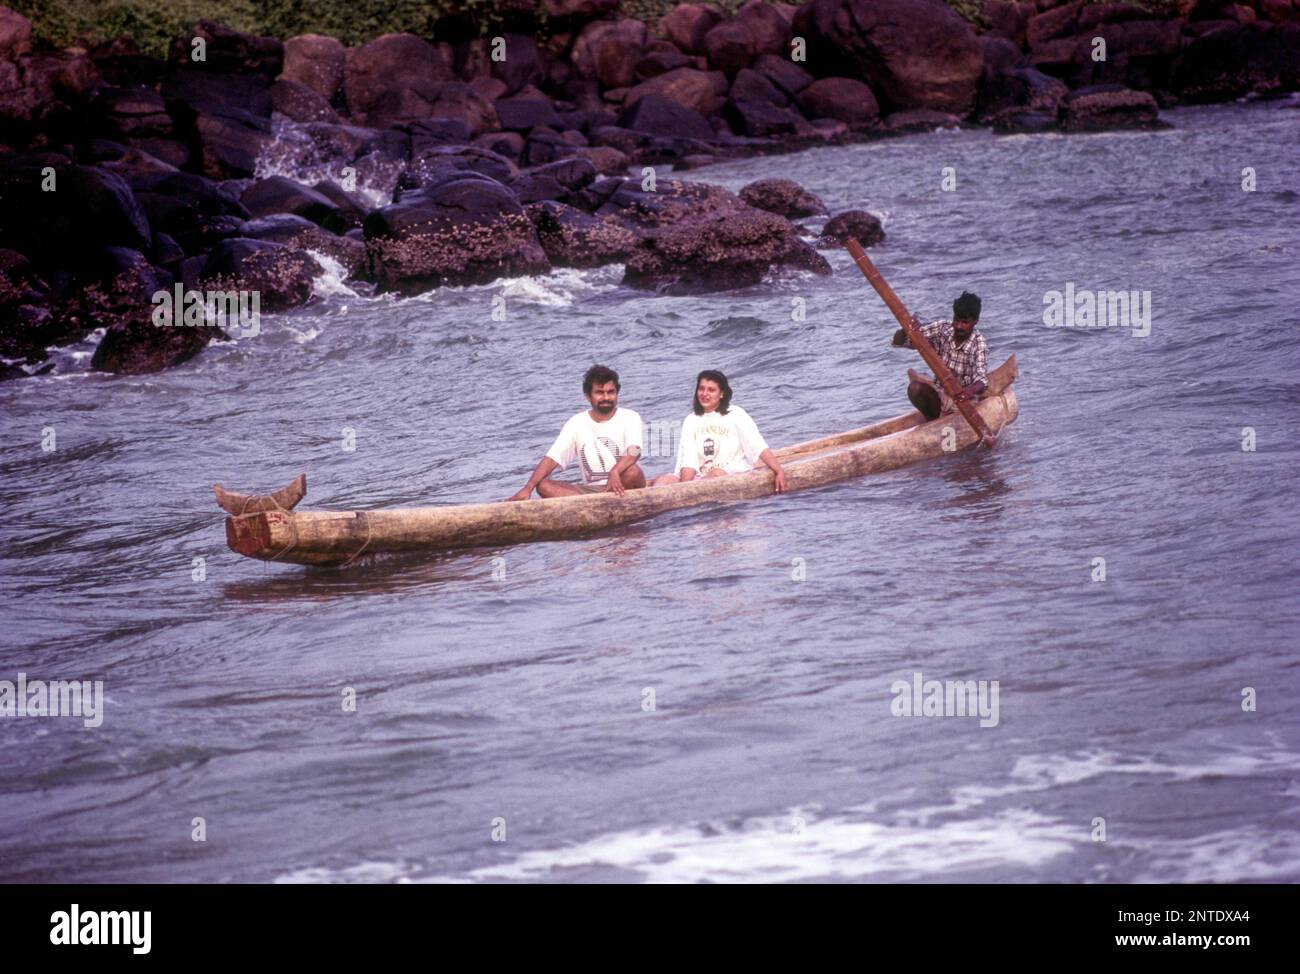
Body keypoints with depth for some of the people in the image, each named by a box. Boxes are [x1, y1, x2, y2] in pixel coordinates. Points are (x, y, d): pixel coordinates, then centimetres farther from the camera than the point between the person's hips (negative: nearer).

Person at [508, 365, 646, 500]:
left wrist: (615, 472, -43)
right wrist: (528, 489, -19)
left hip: (622, 487, -3)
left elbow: (634, 452, -22)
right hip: (590, 489, 3)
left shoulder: (629, 418, -3)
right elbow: (551, 459, -4)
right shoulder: (577, 423, 4)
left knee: (632, 471, -36)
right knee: (544, 486, -21)